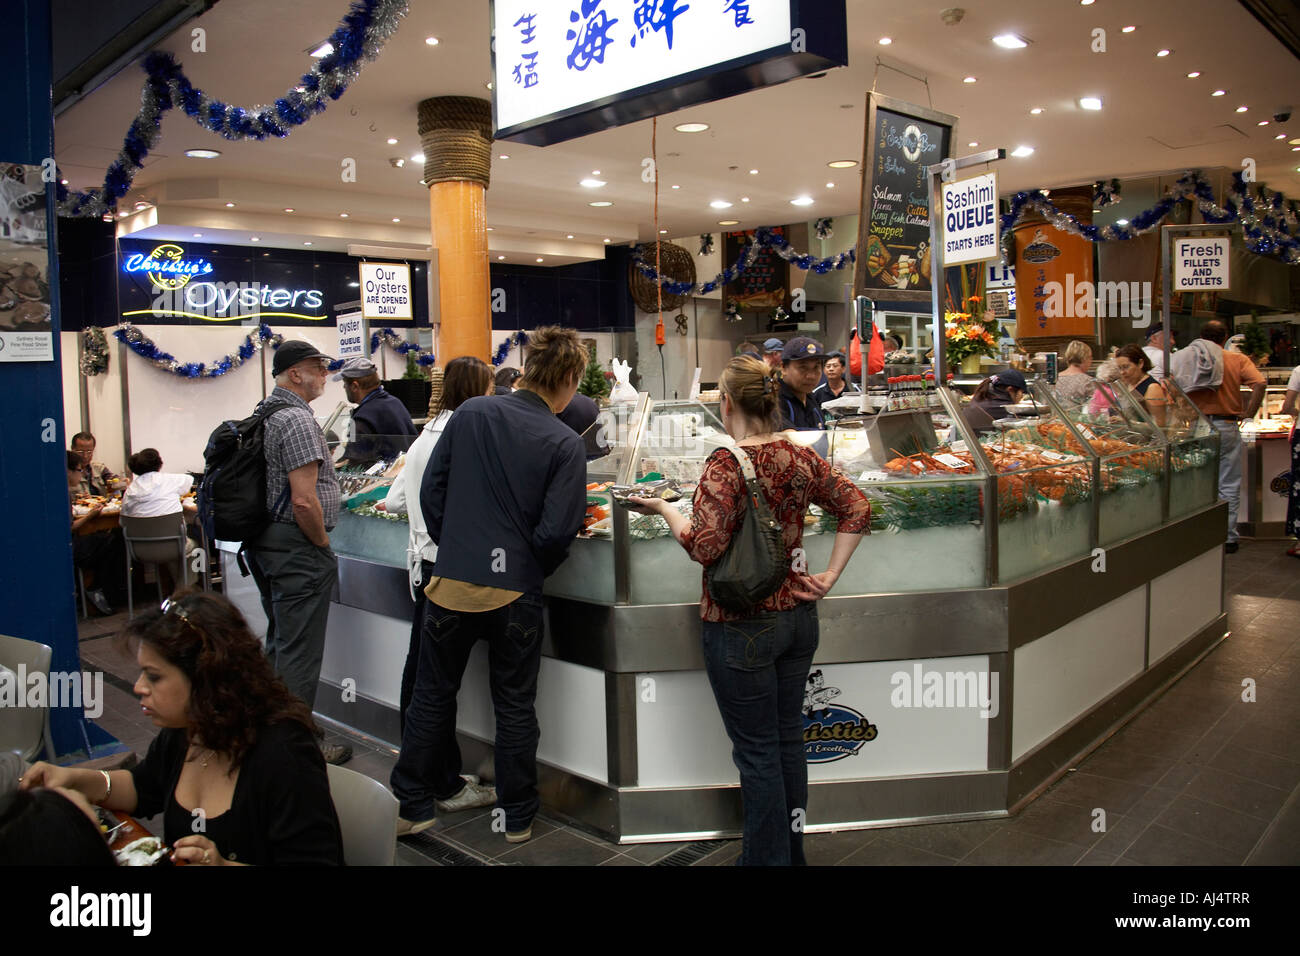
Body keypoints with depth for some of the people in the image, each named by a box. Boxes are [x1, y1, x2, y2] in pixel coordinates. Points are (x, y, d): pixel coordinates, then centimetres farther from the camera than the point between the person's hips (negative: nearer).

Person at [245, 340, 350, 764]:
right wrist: (323, 543, -10)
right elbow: (304, 500, -25)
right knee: (299, 650, -1)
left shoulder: (263, 413, 13)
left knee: (279, 642, 21)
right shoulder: (297, 419, -18)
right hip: (297, 545, -10)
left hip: (264, 542, 11)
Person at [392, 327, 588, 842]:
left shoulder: (470, 413, 0)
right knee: (515, 706, 13)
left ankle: (412, 802, 30)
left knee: (432, 694, 19)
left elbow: (431, 490, 3)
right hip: (514, 590, -2)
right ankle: (517, 816, 27)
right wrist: (535, 568, 5)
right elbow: (556, 531, -15)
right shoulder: (566, 445, -10)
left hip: (452, 581, 3)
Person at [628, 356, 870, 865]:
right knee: (788, 738, 19)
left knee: (757, 751, 7)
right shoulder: (800, 457, 1)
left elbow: (705, 546, -22)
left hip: (741, 627, -6)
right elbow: (856, 508, 5)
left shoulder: (726, 465, -18)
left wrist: (664, 508, -6)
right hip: (798, 615, 7)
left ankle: (768, 857, 21)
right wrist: (829, 576, 6)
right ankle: (791, 850, 34)